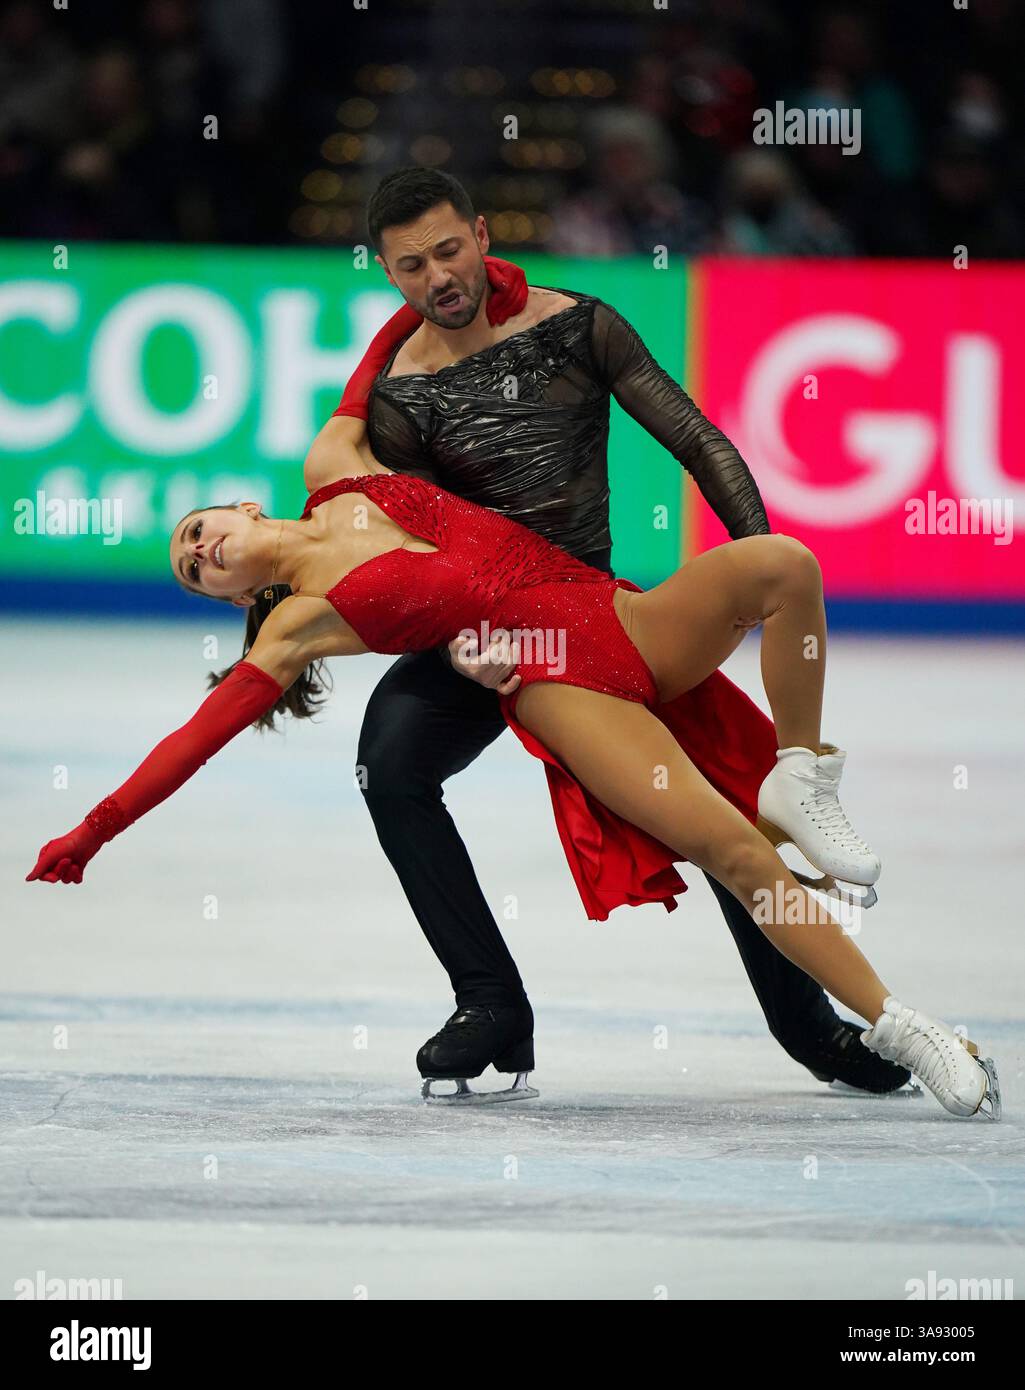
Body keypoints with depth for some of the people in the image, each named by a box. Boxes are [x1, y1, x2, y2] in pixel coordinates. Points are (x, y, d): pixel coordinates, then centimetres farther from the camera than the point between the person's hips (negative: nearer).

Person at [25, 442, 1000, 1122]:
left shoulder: (344, 481, 17)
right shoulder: (297, 625, 6)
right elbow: (198, 736, 7)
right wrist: (85, 839, 6)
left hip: (630, 620, 5)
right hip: (557, 685, -4)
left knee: (782, 562, -23)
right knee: (728, 848, -24)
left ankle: (798, 781, -5)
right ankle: (894, 1024, -19)